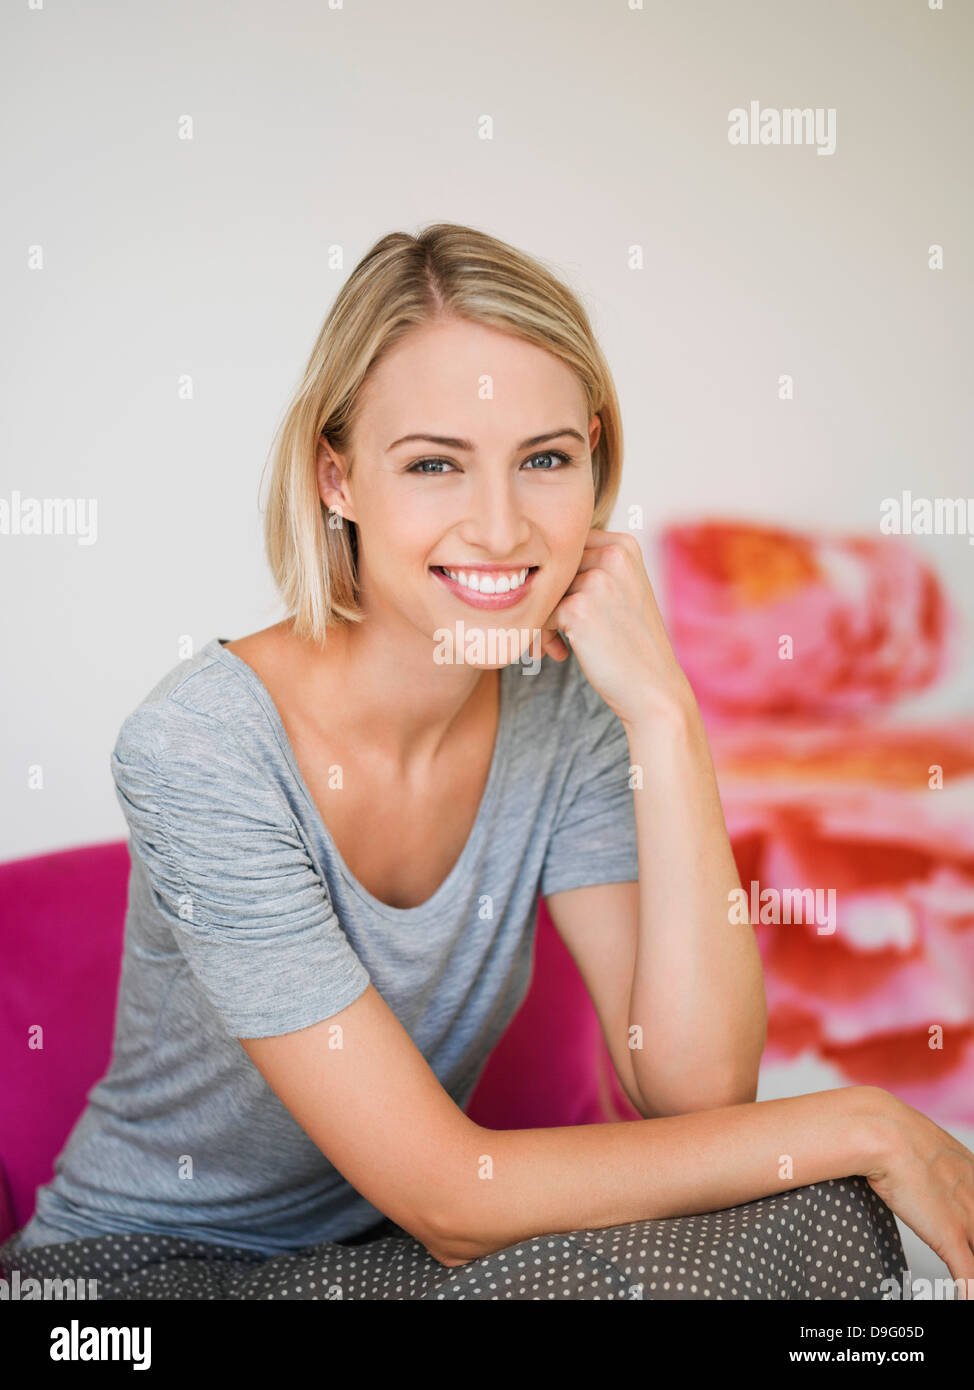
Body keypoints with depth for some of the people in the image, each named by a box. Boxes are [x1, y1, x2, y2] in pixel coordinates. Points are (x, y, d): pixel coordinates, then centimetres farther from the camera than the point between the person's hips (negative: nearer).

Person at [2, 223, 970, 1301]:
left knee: (820, 1218, -19)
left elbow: (697, 1089, -18)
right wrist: (857, 1125, -22)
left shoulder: (563, 709, -10)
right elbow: (451, 1202, -26)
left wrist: (661, 714, -25)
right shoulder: (200, 747, -26)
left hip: (390, 1253, 4)